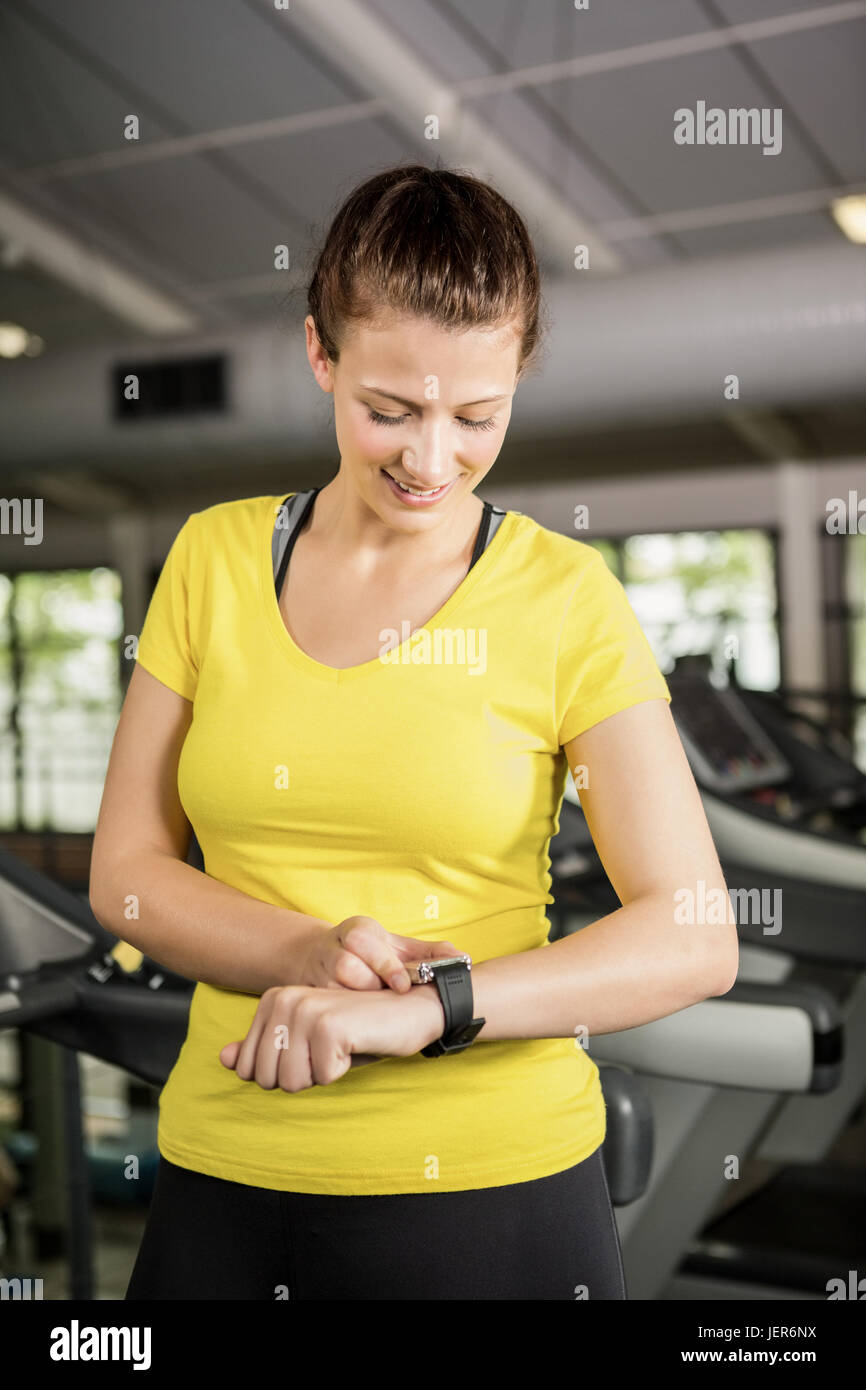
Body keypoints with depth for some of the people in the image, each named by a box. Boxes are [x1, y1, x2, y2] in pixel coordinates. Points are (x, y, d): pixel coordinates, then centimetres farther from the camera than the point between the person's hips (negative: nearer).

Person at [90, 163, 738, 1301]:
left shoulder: (567, 598, -7)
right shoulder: (215, 556, 0)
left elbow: (694, 940, -11)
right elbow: (124, 871, 2)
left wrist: (425, 1005, -23)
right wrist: (304, 954, -16)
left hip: (492, 1185, -2)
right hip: (225, 1173, 3)